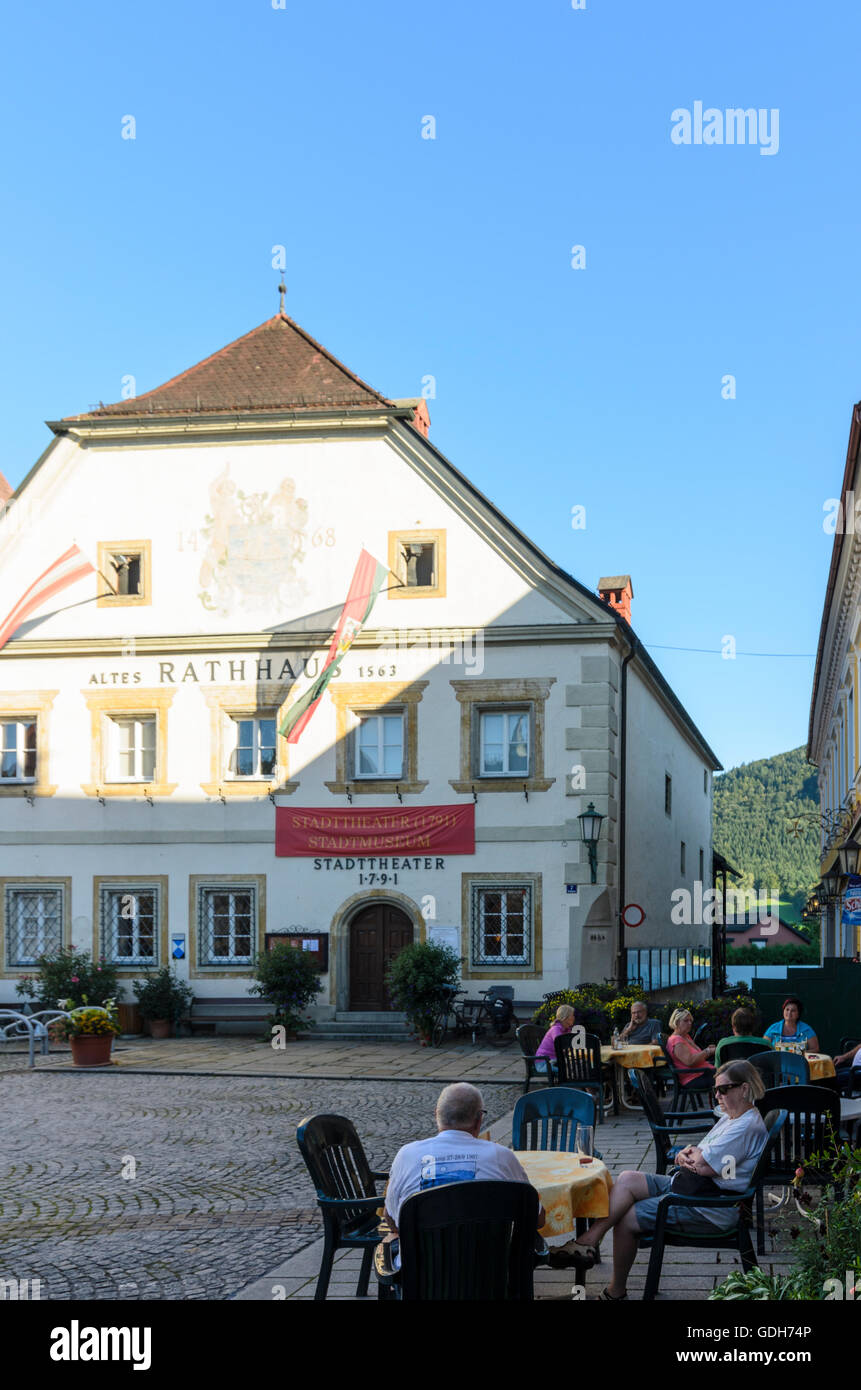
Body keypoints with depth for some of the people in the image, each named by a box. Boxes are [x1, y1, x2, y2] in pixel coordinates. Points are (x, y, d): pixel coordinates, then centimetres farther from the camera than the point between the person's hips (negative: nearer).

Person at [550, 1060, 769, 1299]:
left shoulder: (748, 1126, -17)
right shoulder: (730, 1118, 17)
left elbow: (704, 1166, -23)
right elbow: (699, 1153, 18)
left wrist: (689, 1156, 0)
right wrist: (687, 1154, -6)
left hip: (710, 1211, -10)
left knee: (627, 1218, -10)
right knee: (627, 1179, -5)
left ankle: (616, 1290, 1)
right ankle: (590, 1240, -11)